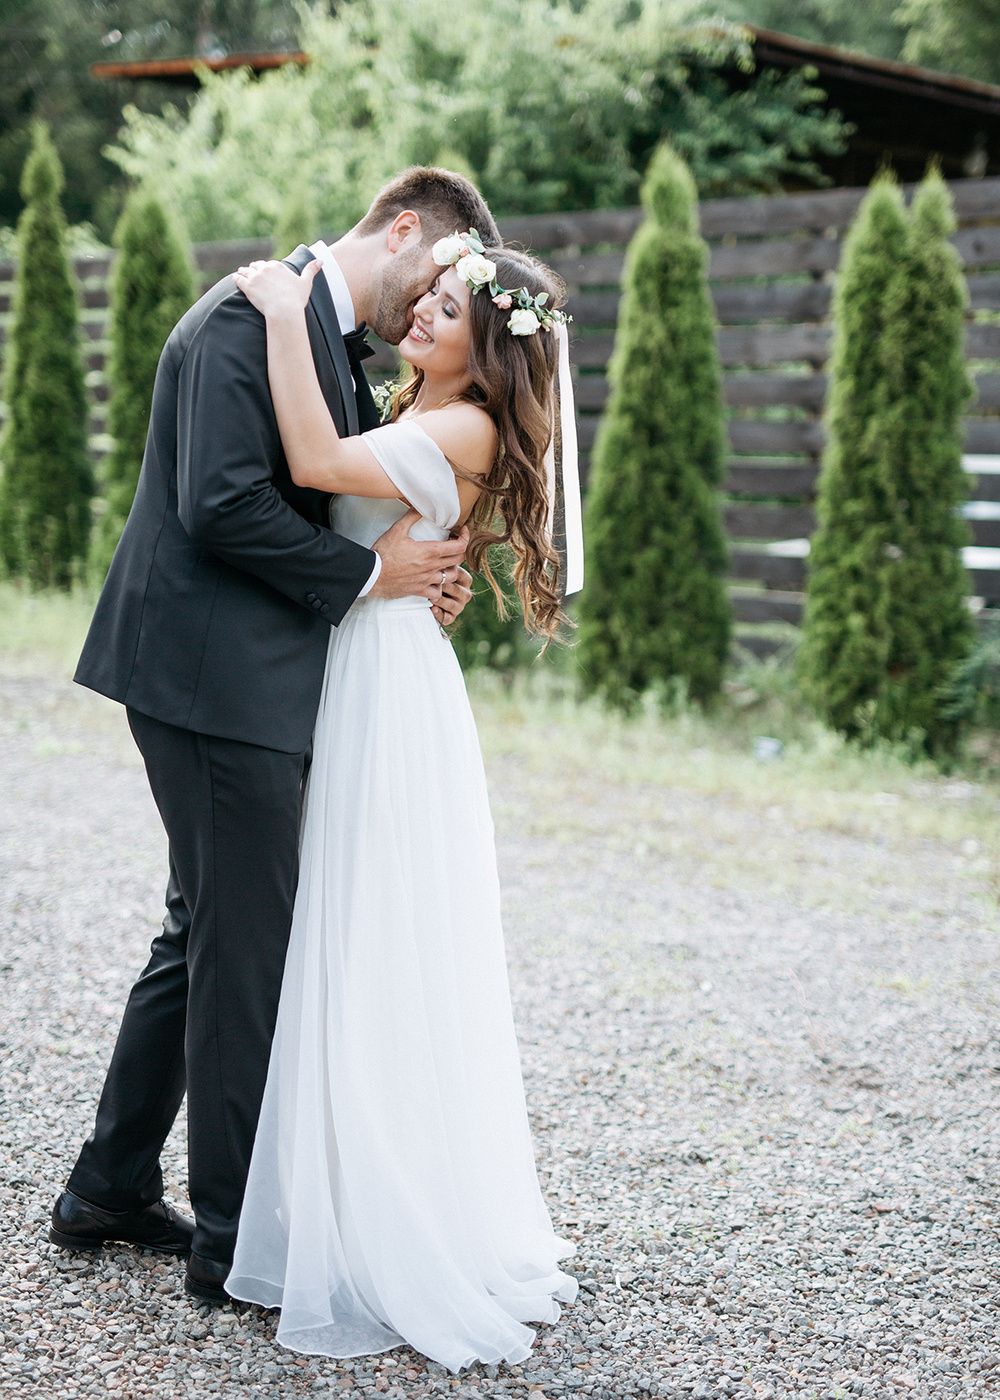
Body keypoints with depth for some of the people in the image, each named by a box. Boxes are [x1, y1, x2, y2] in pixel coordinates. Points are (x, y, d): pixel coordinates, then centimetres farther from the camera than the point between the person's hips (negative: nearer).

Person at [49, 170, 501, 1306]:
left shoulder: (331, 339, 18)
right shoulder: (255, 312, -13)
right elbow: (222, 503, -23)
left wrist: (422, 575, 1)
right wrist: (367, 572, -14)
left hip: (245, 685, 10)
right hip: (217, 681, -10)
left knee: (206, 934, 17)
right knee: (247, 945, -3)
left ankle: (109, 1190, 29)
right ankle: (234, 1233, 9)